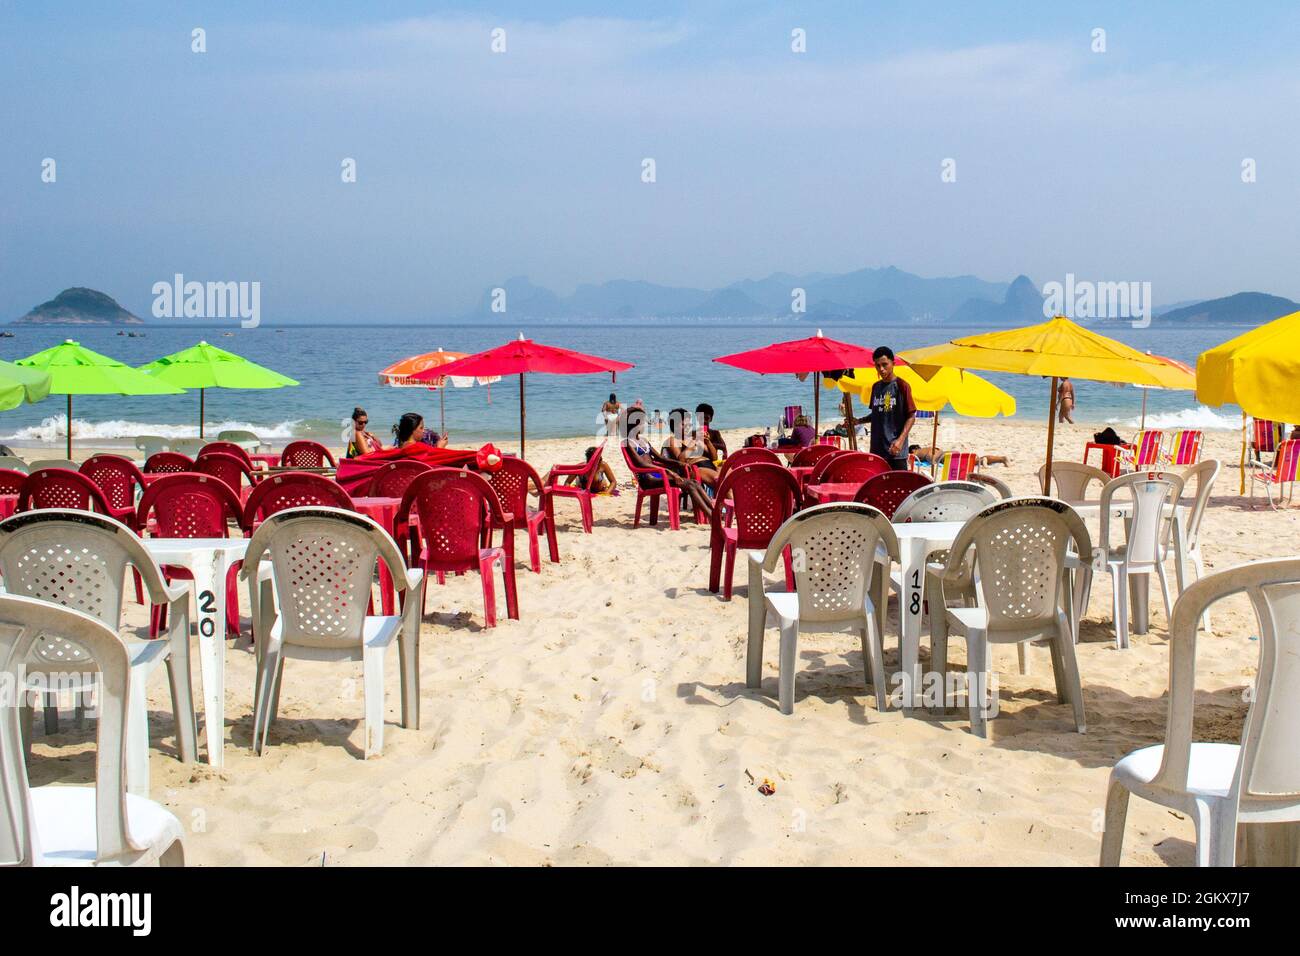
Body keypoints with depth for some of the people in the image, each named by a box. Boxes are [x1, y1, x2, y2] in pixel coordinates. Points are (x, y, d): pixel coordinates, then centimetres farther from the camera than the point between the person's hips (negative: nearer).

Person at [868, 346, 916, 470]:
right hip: (877, 449, 6)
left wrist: (901, 440, -18)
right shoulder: (876, 387, 13)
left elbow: (911, 417, -7)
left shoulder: (902, 386, -6)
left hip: (896, 450, -6)